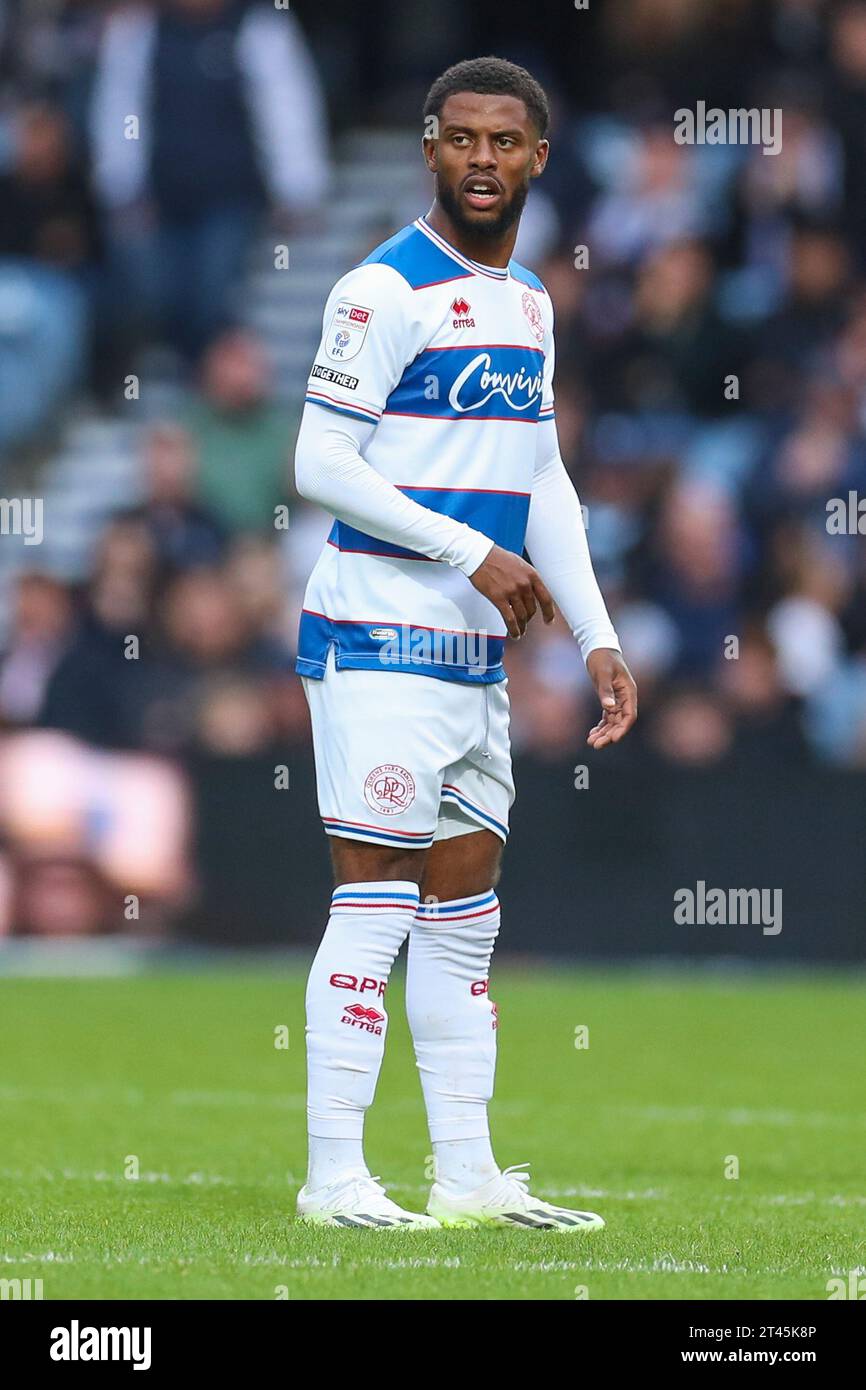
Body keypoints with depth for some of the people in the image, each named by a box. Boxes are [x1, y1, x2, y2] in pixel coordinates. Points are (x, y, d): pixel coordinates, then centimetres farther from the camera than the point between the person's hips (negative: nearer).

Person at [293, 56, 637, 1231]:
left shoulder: (529, 300, 15)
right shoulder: (388, 289, -10)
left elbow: (545, 484, 19)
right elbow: (320, 463, -15)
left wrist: (598, 640, 13)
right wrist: (472, 552, -16)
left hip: (477, 653, 8)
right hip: (380, 640, -8)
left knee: (464, 913, 9)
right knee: (375, 904, -9)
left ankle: (469, 1176, 13)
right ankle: (334, 1176, -7)